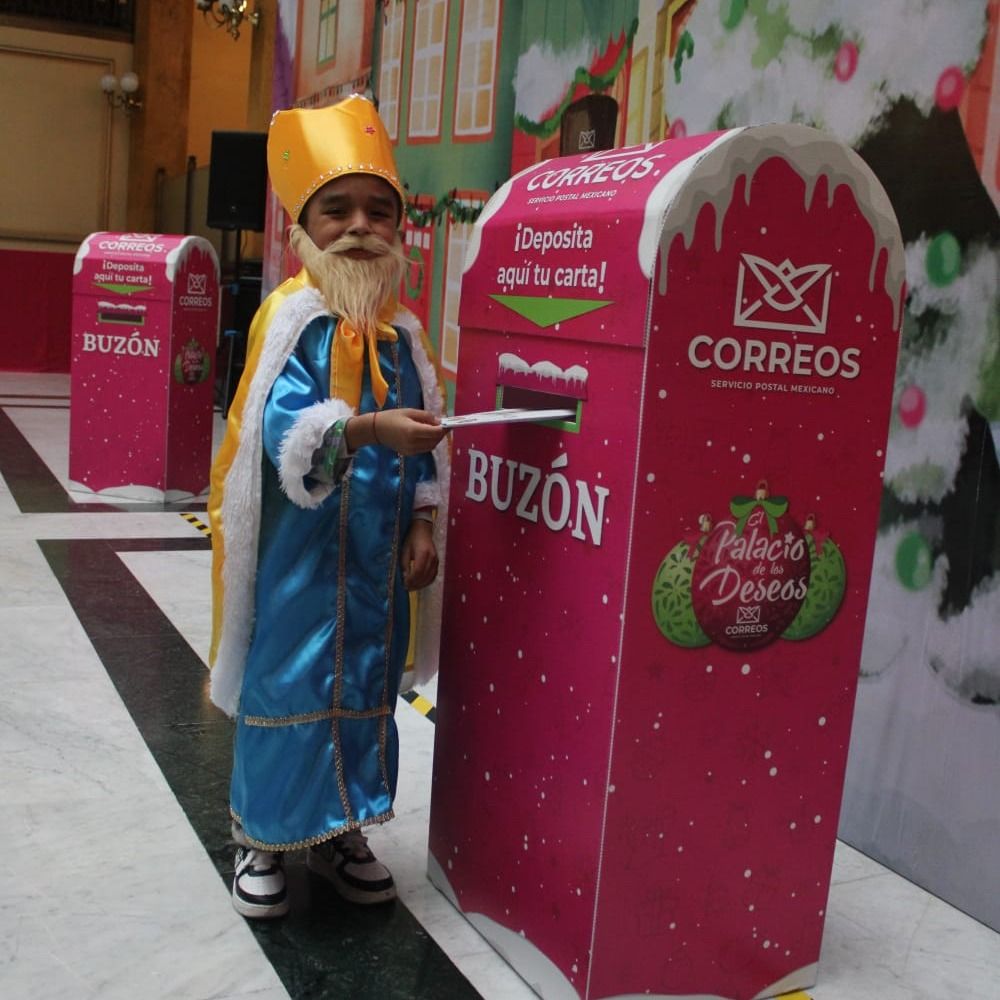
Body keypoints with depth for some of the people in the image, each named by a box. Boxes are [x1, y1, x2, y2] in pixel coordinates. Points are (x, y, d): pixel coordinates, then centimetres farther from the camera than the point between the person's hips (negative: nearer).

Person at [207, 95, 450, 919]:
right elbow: (285, 424, -23)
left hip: (378, 554, 6)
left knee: (368, 683, 13)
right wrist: (369, 429, -39)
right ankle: (263, 838, 22)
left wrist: (424, 524, 2)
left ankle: (338, 830, 31)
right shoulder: (291, 318, -10)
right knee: (284, 682, 2)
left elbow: (428, 439, 10)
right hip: (300, 548, -5)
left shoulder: (402, 332, 7)